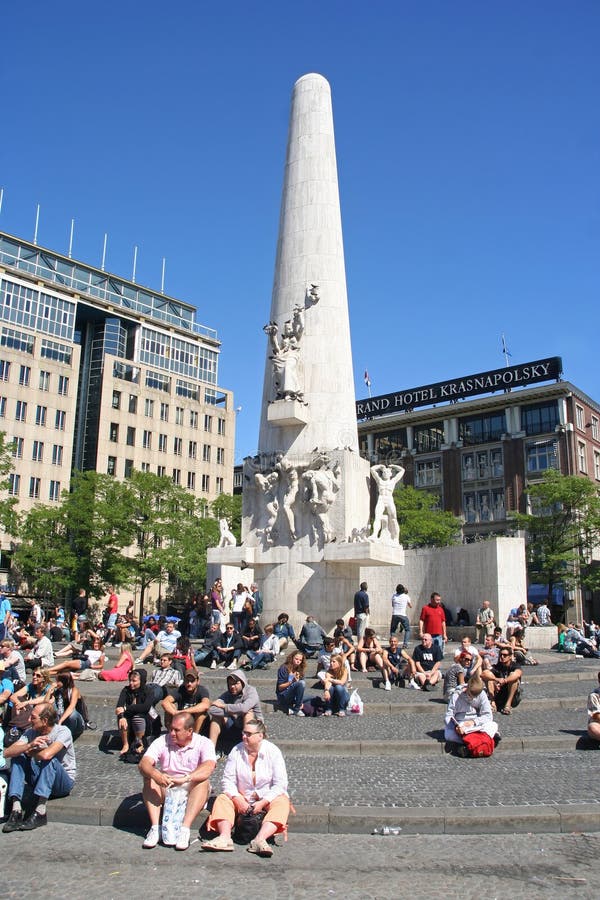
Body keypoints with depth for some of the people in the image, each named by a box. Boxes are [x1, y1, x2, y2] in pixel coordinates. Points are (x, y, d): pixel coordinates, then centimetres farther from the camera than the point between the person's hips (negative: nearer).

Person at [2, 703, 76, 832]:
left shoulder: (62, 732, -18)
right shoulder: (30, 733, -1)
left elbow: (47, 754, -36)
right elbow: (7, 753, -14)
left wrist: (31, 753, -14)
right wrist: (29, 745, -31)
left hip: (64, 782, -5)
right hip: (40, 781, 6)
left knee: (50, 759, -33)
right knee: (18, 758, -13)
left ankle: (40, 812, -36)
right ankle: (16, 810, -24)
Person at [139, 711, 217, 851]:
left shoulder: (203, 743, -9)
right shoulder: (162, 741, -3)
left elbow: (209, 767, -28)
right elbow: (144, 763, -18)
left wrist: (185, 778, -43)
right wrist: (155, 774, -40)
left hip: (191, 793, -2)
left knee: (203, 782, -31)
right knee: (149, 779, -23)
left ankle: (185, 830, -38)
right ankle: (155, 828, -29)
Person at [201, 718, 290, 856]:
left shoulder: (273, 752, -8)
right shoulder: (236, 751, -2)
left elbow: (280, 784, -12)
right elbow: (228, 780, -5)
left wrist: (263, 802, -23)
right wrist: (237, 799, -22)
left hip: (267, 798, -2)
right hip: (242, 797, 3)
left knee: (282, 803, -32)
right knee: (222, 799, -21)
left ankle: (260, 839, -49)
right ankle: (225, 837, -42)